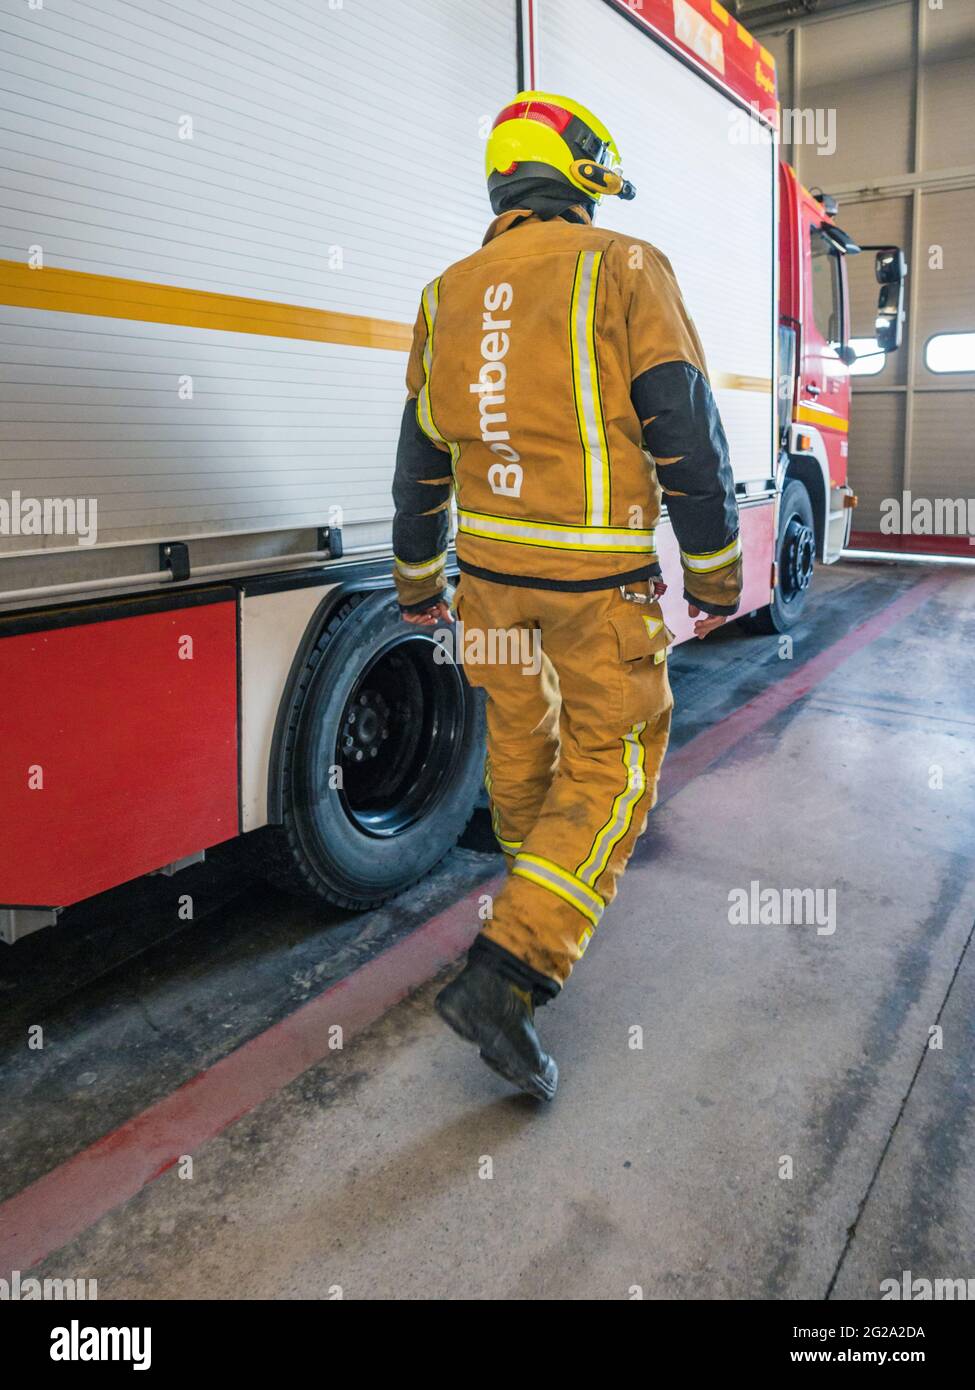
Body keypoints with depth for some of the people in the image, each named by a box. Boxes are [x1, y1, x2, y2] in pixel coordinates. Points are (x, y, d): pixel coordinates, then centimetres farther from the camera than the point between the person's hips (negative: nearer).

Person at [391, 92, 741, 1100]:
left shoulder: (449, 297, 8)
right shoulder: (624, 269, -7)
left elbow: (420, 459, 11)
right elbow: (686, 434, -11)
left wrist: (418, 580, 21)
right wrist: (715, 574, -2)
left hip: (492, 564, 6)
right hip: (598, 577, -5)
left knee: (519, 726, 23)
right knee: (611, 761, 2)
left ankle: (535, 870, 46)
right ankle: (506, 974, -6)